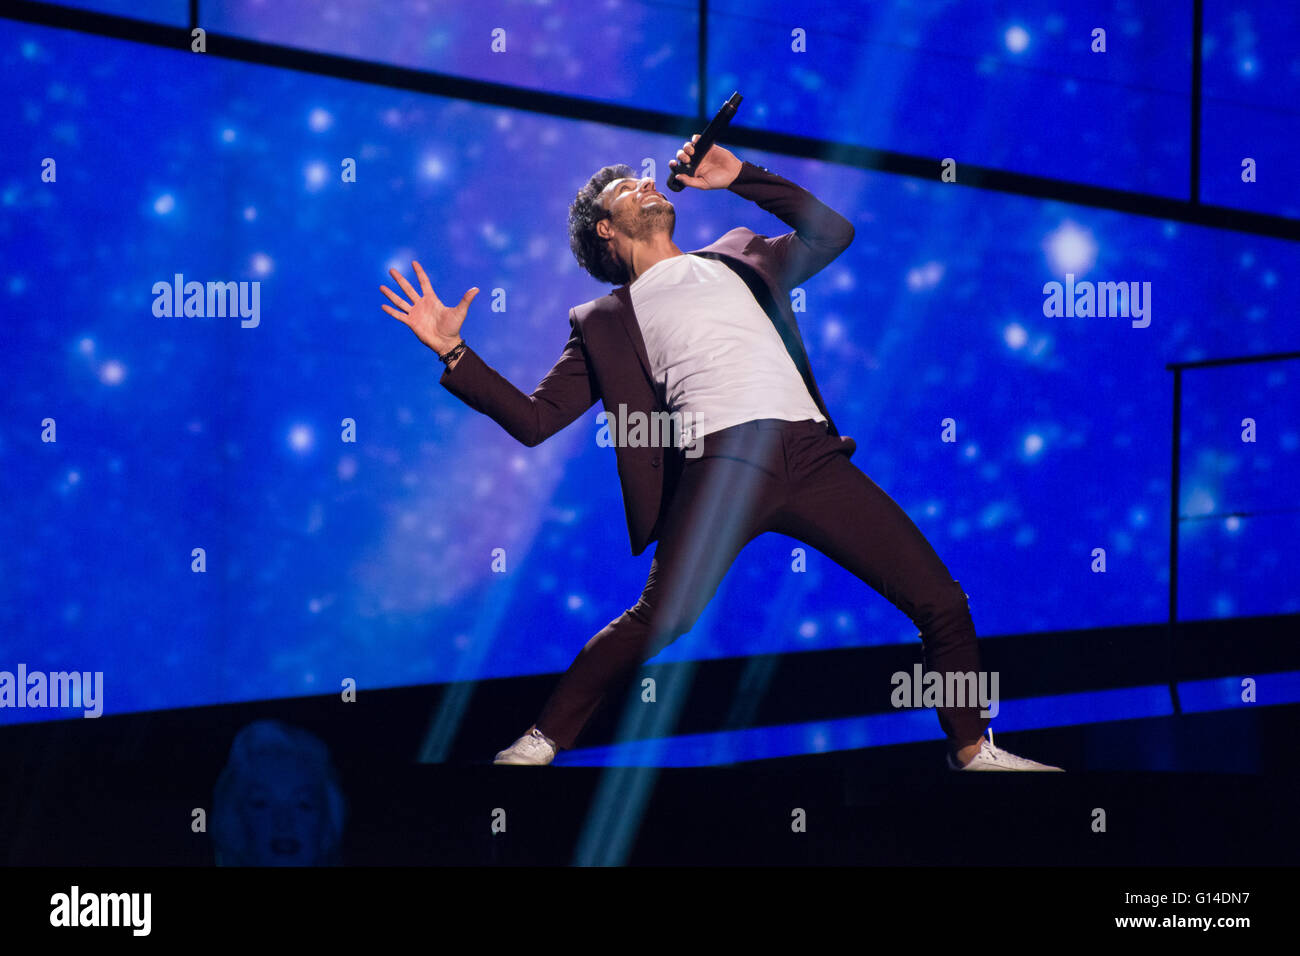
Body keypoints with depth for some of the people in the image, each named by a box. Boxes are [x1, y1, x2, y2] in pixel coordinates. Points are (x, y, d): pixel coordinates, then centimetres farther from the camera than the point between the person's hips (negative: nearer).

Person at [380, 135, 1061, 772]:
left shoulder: (737, 257, 31)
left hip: (811, 451, 3)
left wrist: (740, 176, 21)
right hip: (722, 458, -3)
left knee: (942, 603, -1)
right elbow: (534, 418, 14)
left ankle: (973, 751, 17)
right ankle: (539, 746, -8)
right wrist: (453, 352, 4)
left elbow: (833, 233, 25)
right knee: (657, 619, -24)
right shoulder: (607, 319, 21)